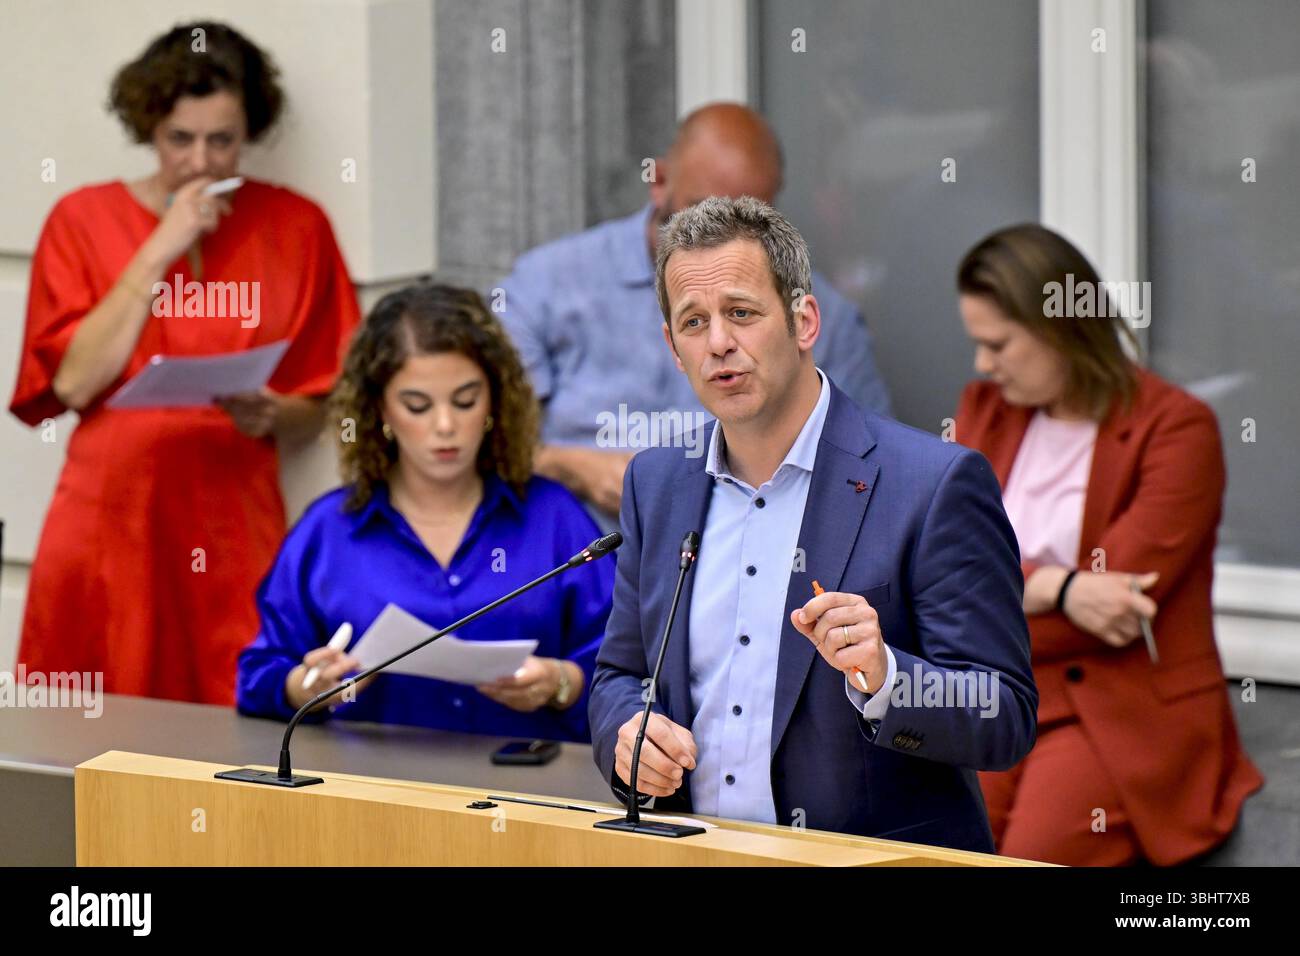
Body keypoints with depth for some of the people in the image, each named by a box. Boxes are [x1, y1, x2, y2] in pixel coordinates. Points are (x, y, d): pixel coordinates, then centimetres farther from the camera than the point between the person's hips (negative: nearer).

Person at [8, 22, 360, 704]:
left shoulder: (295, 229, 8)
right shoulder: (84, 219, 6)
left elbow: (316, 409, 9)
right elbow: (73, 382, -6)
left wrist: (271, 415, -13)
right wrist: (161, 251, -7)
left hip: (233, 525, 0)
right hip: (108, 515, 0)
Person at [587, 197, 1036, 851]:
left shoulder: (936, 484, -7)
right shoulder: (656, 485, 12)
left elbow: (1007, 722, -8)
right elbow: (619, 674, 21)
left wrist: (880, 676, -25)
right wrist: (627, 732, -1)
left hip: (880, 866, -6)